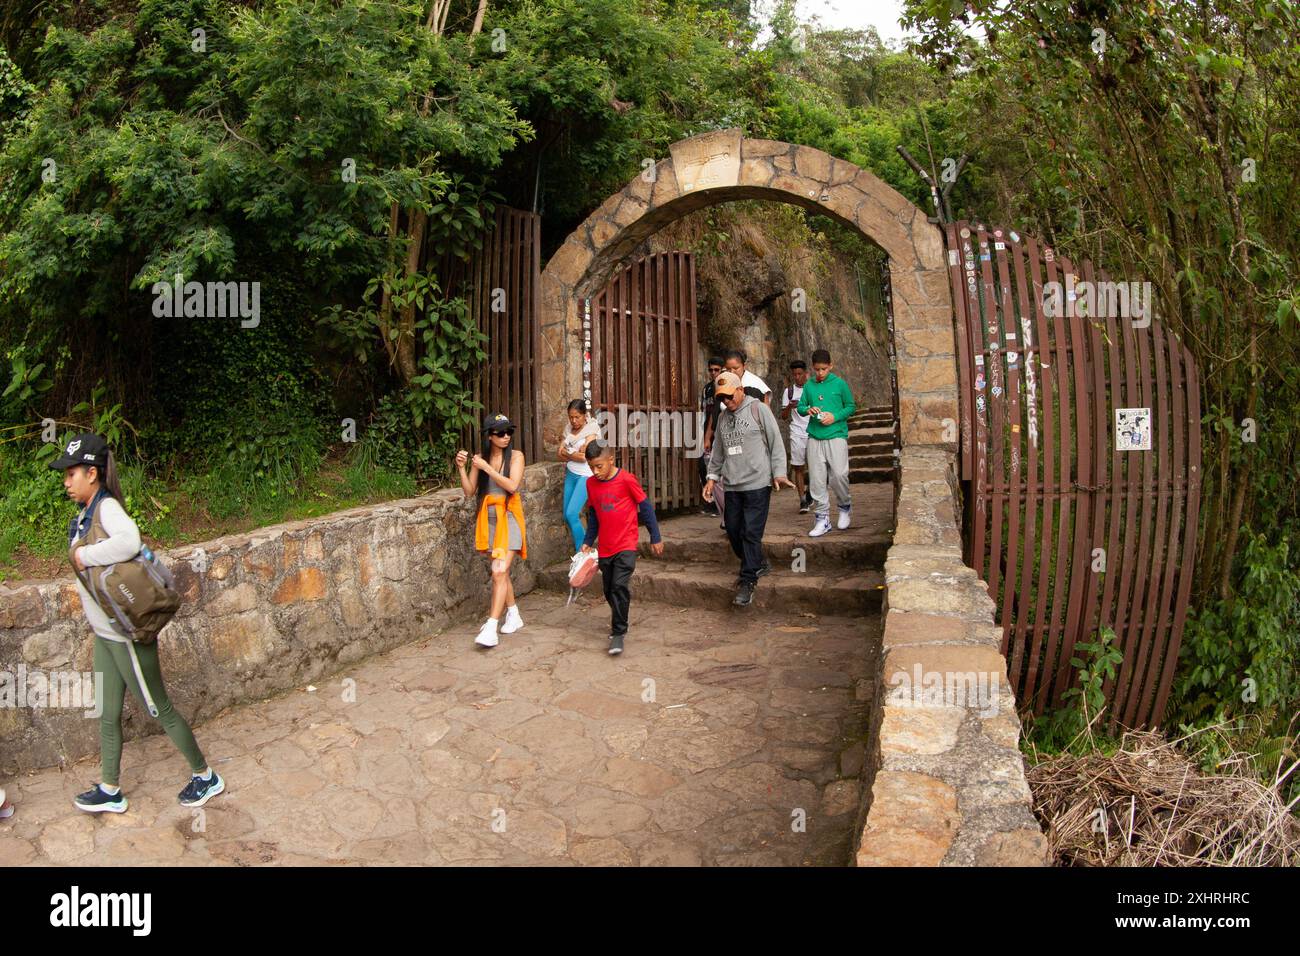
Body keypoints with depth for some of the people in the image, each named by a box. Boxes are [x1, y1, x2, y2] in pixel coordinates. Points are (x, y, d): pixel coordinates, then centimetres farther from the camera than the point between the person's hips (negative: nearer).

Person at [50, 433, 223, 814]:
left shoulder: (107, 508, -22)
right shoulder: (86, 513, 6)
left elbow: (129, 541, -43)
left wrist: (84, 555, -30)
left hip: (125, 634, -9)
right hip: (104, 632, 9)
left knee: (159, 709, 5)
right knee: (108, 715, 18)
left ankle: (205, 777, 21)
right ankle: (110, 791, 34)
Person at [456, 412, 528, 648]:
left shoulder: (515, 456, -5)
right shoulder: (480, 458, 4)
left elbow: (512, 485, -18)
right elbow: (469, 491, 4)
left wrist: (487, 468, -20)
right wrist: (461, 468, -9)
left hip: (509, 517, -4)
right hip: (488, 518, 4)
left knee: (499, 572, -14)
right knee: (500, 571, 14)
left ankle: (491, 628, -16)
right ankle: (513, 616, 32)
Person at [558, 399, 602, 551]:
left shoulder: (592, 428, -9)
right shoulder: (569, 429, 11)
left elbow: (584, 456, -16)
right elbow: (561, 454, 7)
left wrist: (568, 453, 0)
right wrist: (576, 454, -11)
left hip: (585, 475, -7)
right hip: (570, 474, 7)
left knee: (571, 514, -16)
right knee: (567, 516, 6)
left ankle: (581, 552, -5)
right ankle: (583, 545, 22)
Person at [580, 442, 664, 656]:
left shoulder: (627, 480, -12)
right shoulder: (591, 484, 3)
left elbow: (645, 507, -4)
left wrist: (655, 538, -1)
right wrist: (588, 542, 15)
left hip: (626, 545, -5)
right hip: (604, 548, 5)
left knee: (619, 586, -15)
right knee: (609, 590, 11)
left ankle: (618, 633, -8)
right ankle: (619, 624, 32)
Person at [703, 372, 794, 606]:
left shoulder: (758, 409, -3)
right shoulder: (723, 417, 15)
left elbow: (776, 443, -4)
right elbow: (718, 450, 23)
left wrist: (779, 473, -10)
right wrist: (712, 477, 17)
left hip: (757, 483, -6)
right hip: (732, 485, 6)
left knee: (751, 533, -8)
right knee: (733, 531, 7)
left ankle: (748, 581, 0)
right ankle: (758, 565, 28)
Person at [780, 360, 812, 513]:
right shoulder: (788, 391, 6)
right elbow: (784, 416, 5)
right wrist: (789, 407, -14)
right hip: (797, 434, 0)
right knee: (798, 468, -2)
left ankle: (809, 492, 25)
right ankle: (803, 501, 2)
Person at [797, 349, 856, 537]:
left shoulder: (840, 384, 0)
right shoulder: (809, 386, 8)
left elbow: (851, 407, 5)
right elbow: (800, 407, 15)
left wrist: (835, 416, -11)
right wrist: (807, 410, -8)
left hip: (836, 435, -3)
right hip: (814, 438, 3)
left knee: (839, 475, -11)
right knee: (816, 480, 1)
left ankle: (845, 507, 18)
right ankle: (822, 519, 10)